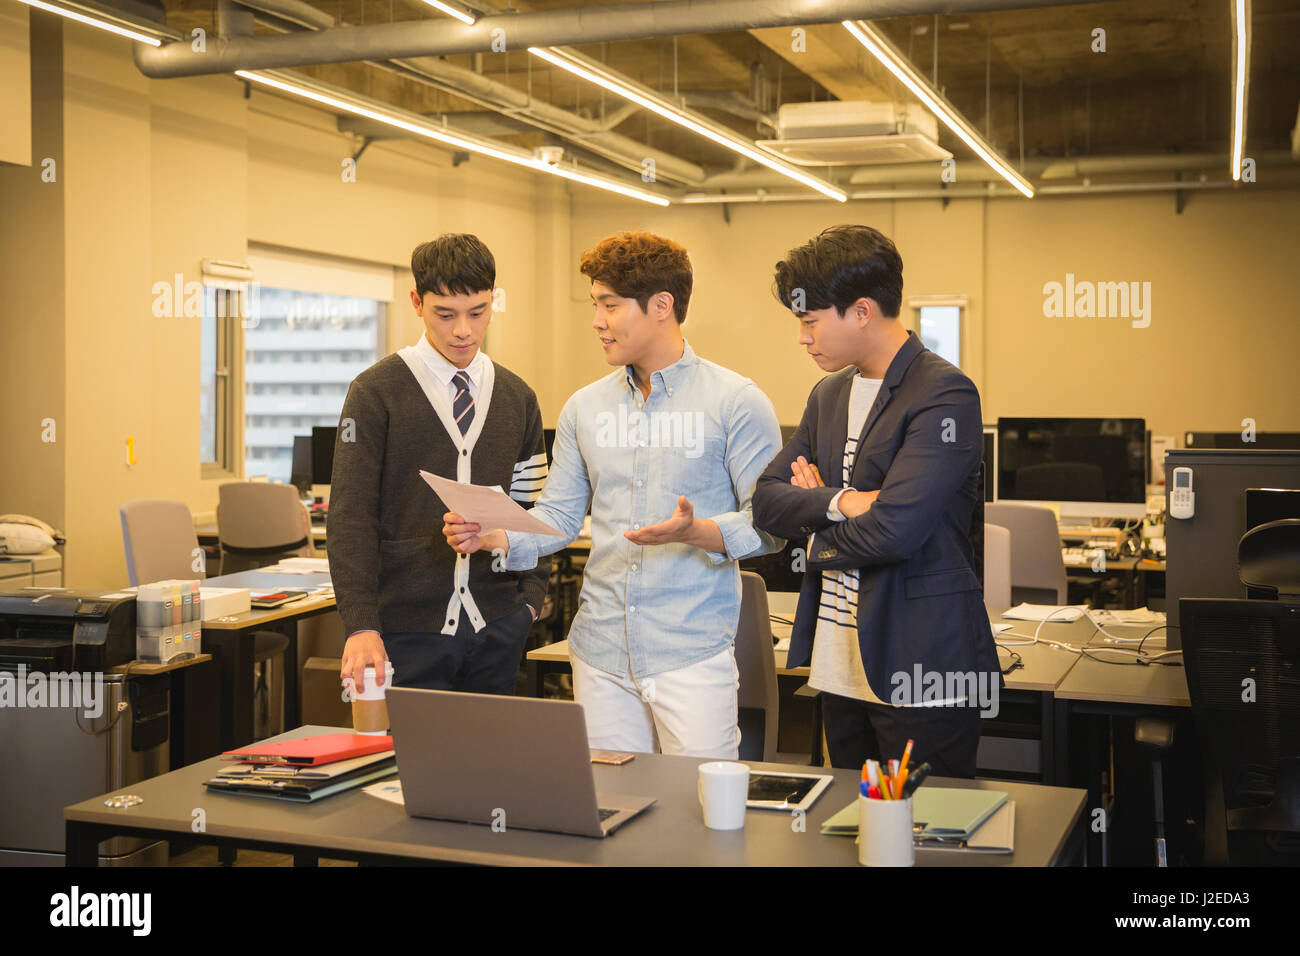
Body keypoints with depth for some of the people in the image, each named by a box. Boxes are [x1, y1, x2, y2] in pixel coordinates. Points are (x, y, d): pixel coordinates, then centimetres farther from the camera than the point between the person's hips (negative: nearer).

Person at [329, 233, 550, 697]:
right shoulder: (375, 391, -3)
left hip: (496, 629, 4)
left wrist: (532, 593, 1)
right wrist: (361, 625, -19)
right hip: (408, 629, -4)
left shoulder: (517, 397, 10)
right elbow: (351, 515, -10)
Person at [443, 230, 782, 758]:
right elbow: (558, 516, 12)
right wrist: (494, 536, -7)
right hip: (600, 652, 4)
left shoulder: (736, 402, -4)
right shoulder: (584, 408, 11)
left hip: (692, 653, -4)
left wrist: (697, 532, -24)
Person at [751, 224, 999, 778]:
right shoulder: (829, 394, 12)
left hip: (921, 668, -8)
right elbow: (765, 500, 6)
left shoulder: (945, 395, -14)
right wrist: (840, 502, -13)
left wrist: (815, 534, -5)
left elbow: (893, 530, -24)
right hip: (842, 666, 8)